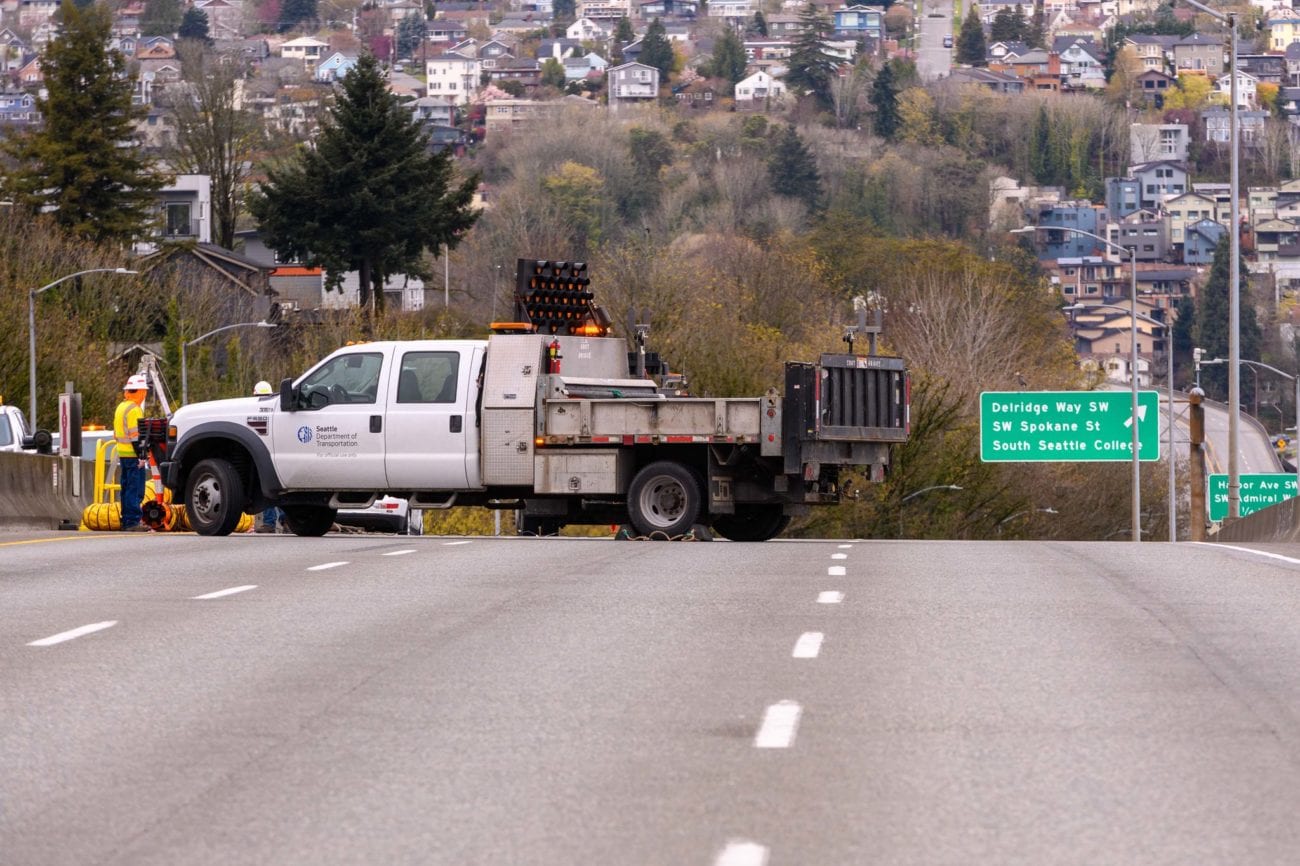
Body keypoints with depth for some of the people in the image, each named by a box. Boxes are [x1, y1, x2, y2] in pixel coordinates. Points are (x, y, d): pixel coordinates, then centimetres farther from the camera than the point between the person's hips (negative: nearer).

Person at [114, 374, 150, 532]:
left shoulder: (121, 408, 18)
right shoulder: (134, 409, -14)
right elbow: (136, 435, -20)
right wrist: (142, 455, -20)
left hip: (123, 454, 10)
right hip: (133, 455, -10)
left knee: (127, 488, 13)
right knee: (136, 489, -9)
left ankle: (126, 521, 15)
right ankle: (133, 522, -12)